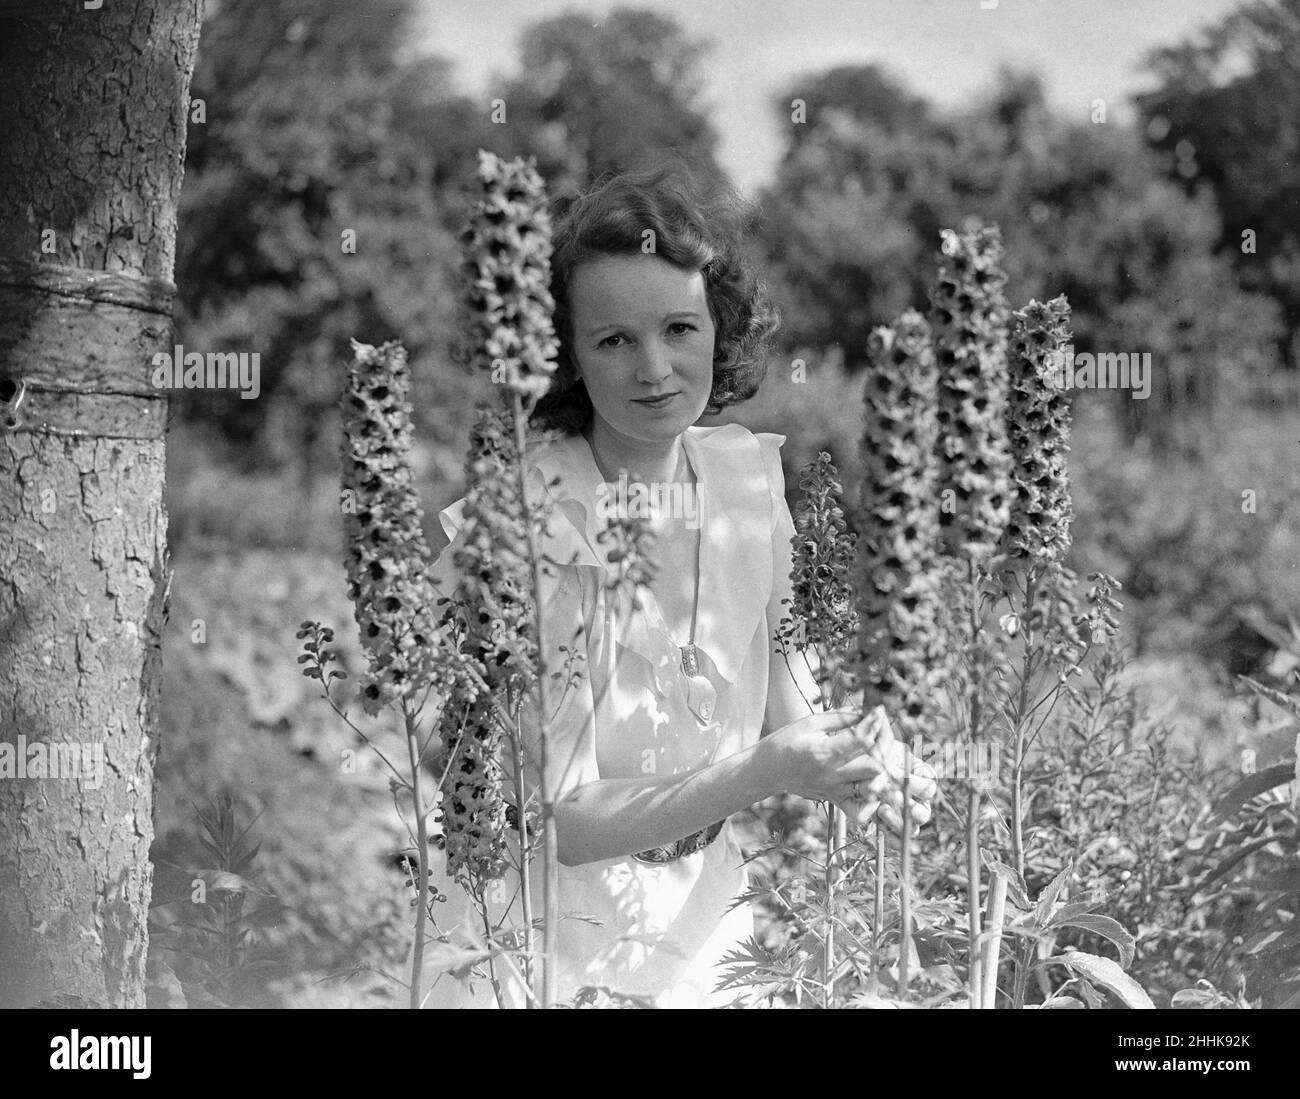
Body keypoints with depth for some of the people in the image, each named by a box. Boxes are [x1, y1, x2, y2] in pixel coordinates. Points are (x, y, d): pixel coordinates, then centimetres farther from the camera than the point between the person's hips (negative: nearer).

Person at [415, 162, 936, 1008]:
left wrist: (844, 752, -11)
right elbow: (539, 819, -19)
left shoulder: (749, 473, -6)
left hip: (707, 916, 5)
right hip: (550, 950, -5)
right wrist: (766, 773, -26)